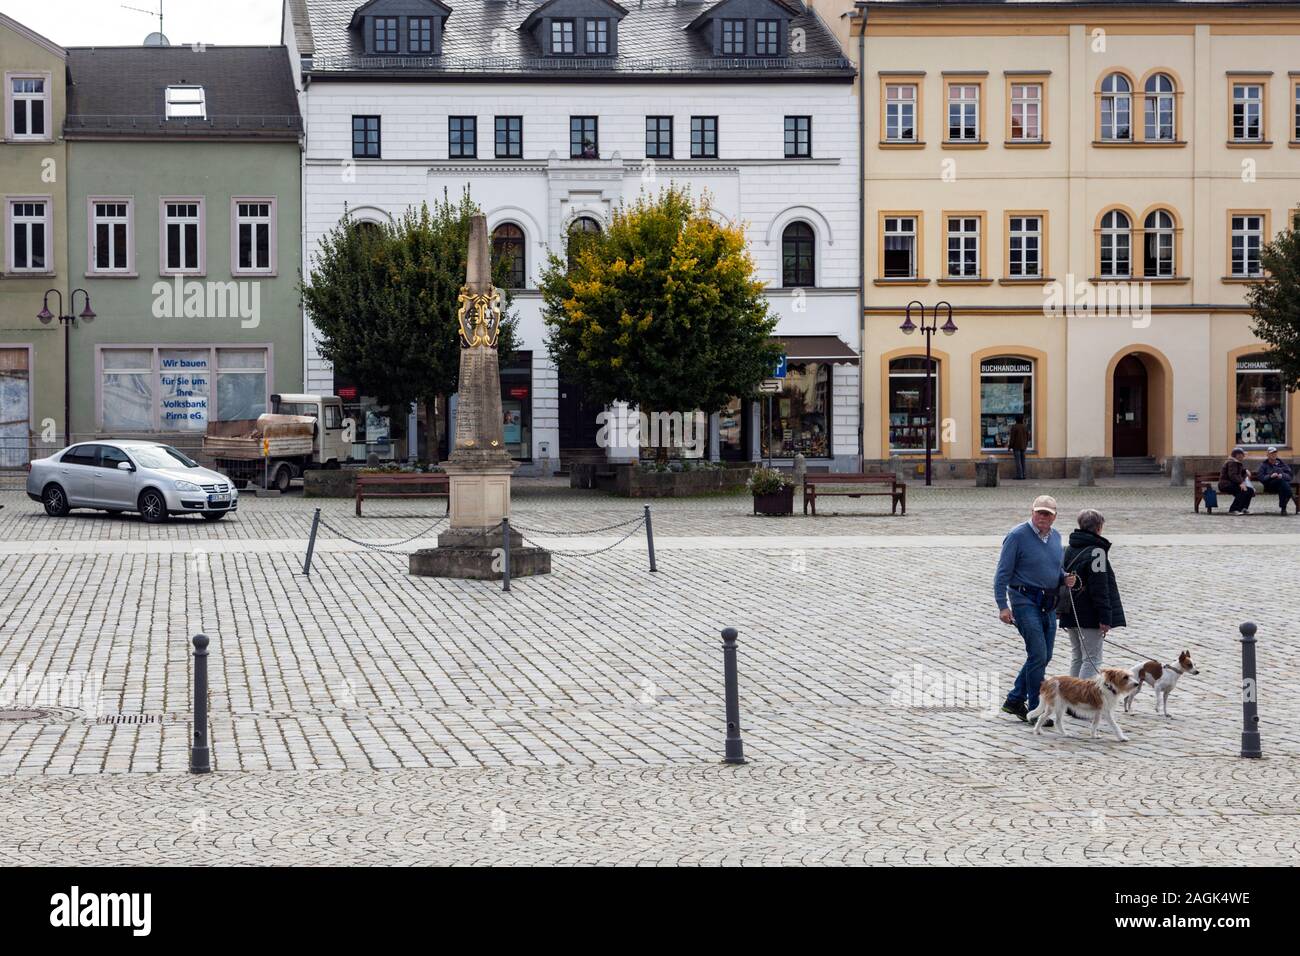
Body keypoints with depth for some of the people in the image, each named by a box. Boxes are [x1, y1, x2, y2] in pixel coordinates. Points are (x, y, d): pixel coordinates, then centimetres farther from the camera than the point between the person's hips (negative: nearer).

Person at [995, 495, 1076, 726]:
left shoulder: (1055, 536, 11)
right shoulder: (1018, 536, -10)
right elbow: (1002, 573, -11)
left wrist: (1065, 578, 1)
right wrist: (1003, 606, -18)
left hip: (1049, 603, 8)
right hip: (1025, 601, -8)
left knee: (1043, 656, 11)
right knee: (1038, 655, -13)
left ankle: (1015, 700, 25)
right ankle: (1035, 710, -6)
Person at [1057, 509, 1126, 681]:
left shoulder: (1069, 550, 11)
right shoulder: (1096, 551, -15)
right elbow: (1099, 587, -19)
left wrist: (1062, 612, 23)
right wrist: (1105, 617, -18)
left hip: (1070, 614, 8)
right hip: (1089, 616, -8)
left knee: (1077, 657, 16)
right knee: (1092, 660, -5)